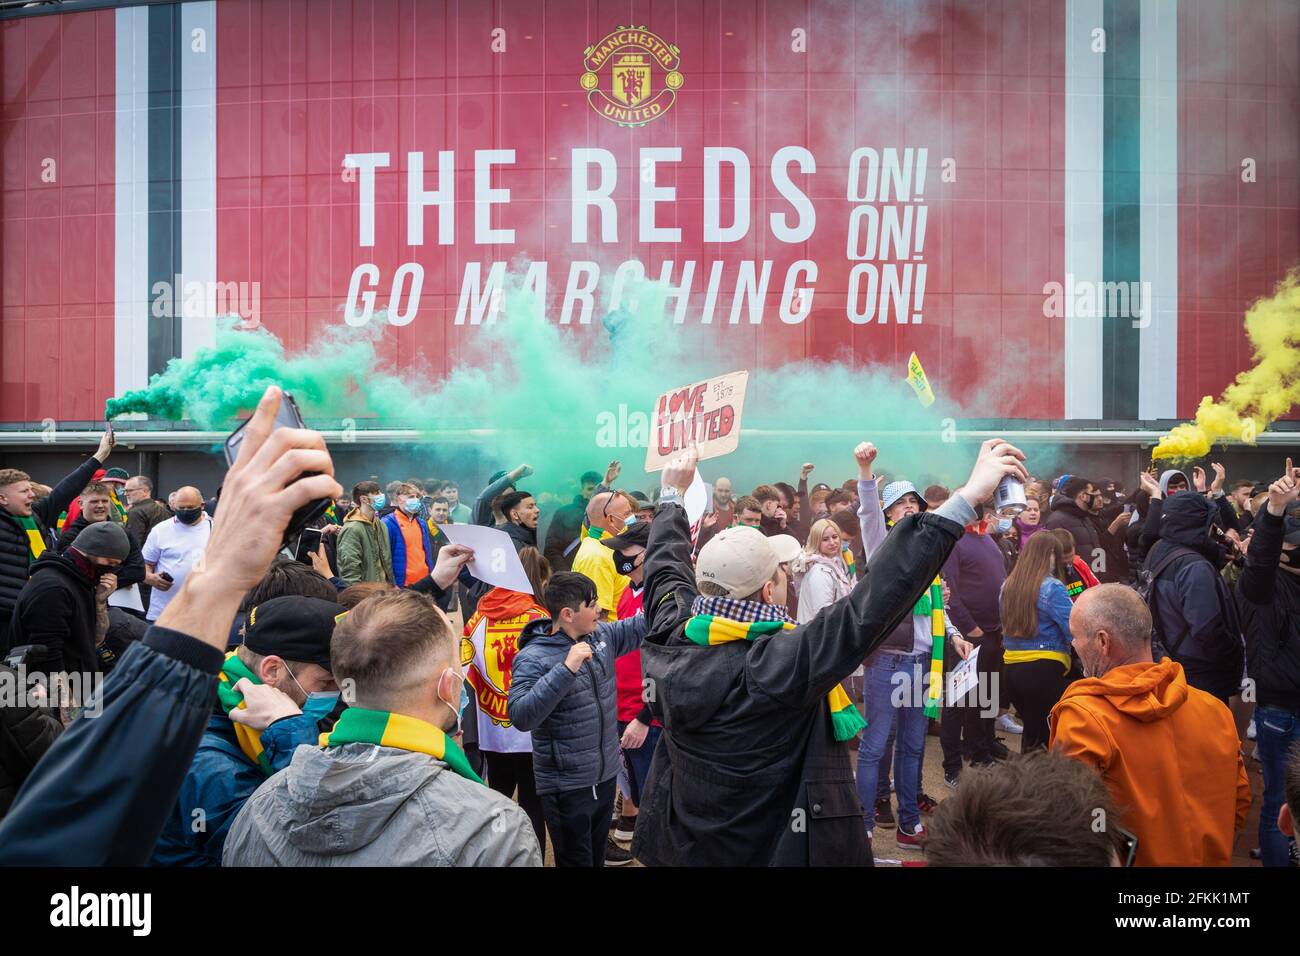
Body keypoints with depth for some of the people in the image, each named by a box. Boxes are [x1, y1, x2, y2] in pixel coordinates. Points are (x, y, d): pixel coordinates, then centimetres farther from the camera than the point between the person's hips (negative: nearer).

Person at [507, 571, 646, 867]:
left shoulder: (602, 635, 0)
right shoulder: (533, 658, -20)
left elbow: (640, 626, 14)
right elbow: (520, 716, -31)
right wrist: (567, 669, -35)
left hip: (605, 776, 7)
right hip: (567, 785, -6)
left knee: (597, 856, 22)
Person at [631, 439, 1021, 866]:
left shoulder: (670, 638, -13)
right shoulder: (779, 664, -31)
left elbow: (665, 567, 7)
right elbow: (872, 604, -36)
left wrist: (672, 495, 24)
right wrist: (967, 498, -37)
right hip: (780, 848, -6)